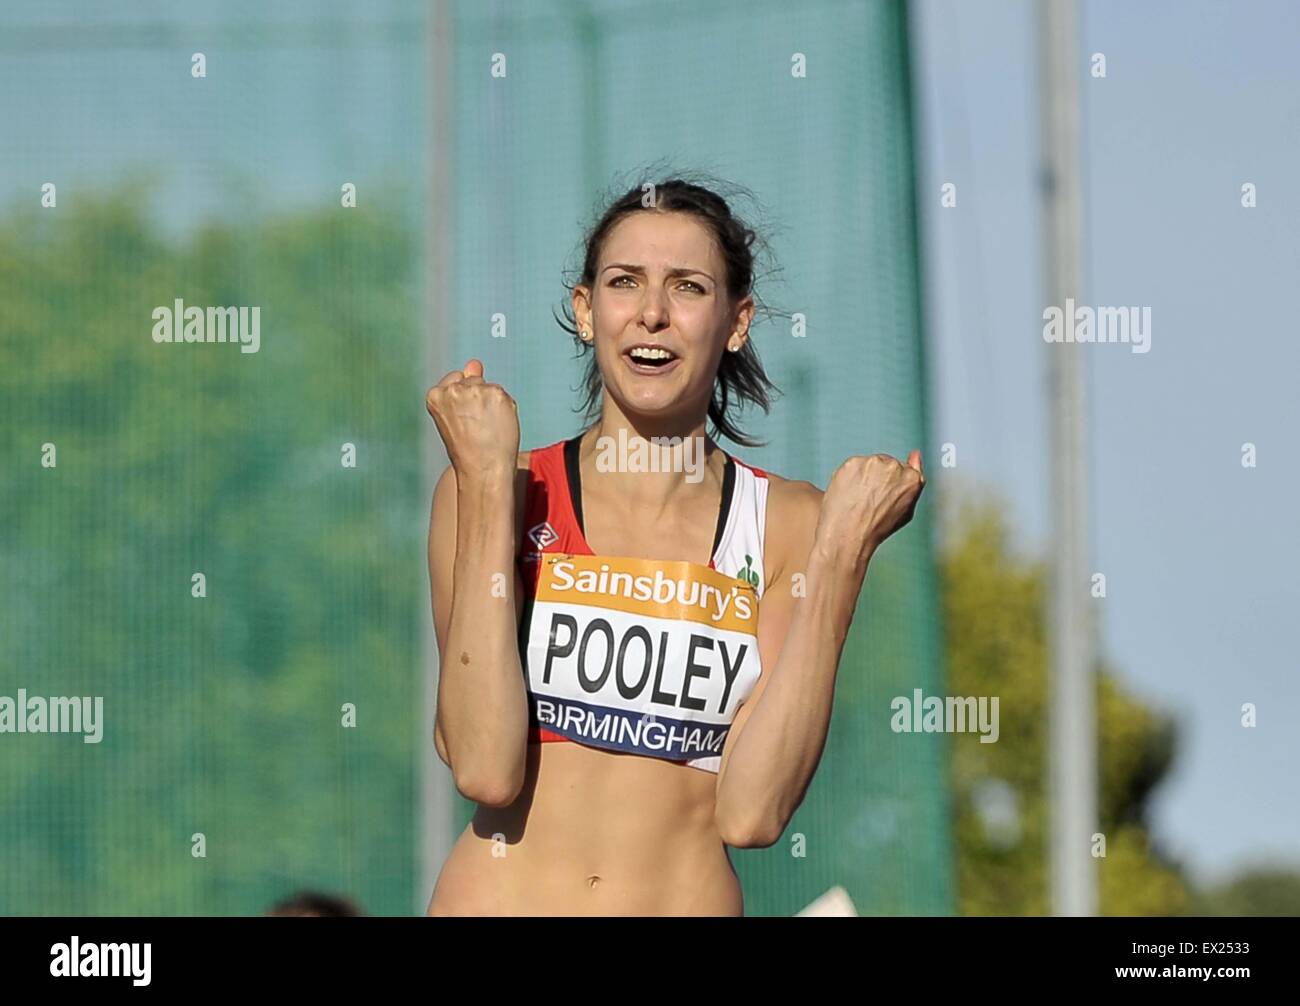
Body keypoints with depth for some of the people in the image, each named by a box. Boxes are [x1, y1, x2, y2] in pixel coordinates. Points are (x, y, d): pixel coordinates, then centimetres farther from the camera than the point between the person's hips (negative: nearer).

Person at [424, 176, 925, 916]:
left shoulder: (787, 524, -1)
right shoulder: (487, 493, -3)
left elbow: (752, 812, -12)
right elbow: (484, 769, -15)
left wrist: (842, 553, -12)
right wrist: (487, 486, -14)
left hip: (693, 898, 1)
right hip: (500, 896, -1)